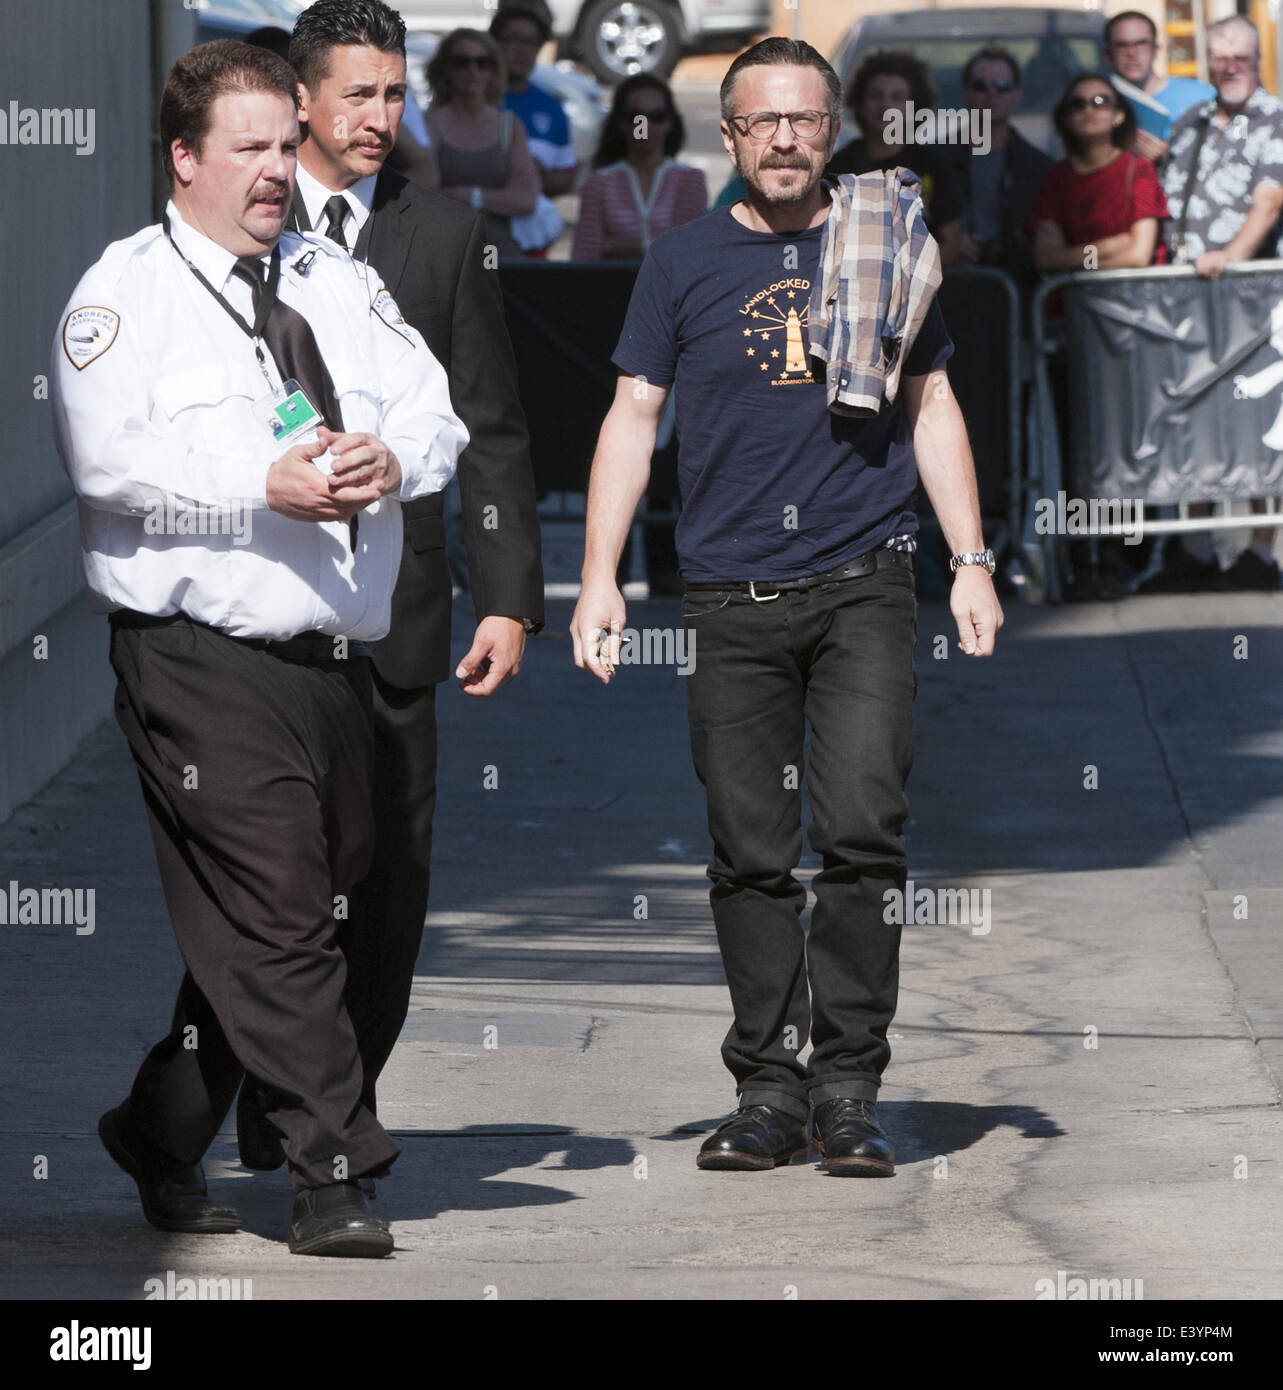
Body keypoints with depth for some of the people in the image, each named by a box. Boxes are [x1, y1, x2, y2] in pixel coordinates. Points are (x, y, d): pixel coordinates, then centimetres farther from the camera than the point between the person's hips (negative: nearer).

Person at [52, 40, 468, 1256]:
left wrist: (389, 458, -10)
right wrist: (267, 490, -21)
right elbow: (109, 458, -13)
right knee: (275, 918, -11)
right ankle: (333, 1178, -11)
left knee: (252, 927, 11)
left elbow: (435, 415, 13)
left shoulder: (339, 284, 18)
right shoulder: (127, 291, -1)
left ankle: (160, 1135, 27)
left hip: (335, 655, 6)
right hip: (202, 656, -6)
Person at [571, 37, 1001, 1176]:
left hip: (864, 580, -1)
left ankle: (850, 1089, -4)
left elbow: (932, 406, 15)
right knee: (750, 855, 1)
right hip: (731, 597, 1)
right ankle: (769, 1091, 9)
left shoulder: (886, 245, 10)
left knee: (861, 828, -12)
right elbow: (633, 417, 8)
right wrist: (601, 574, -1)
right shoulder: (684, 262, 7)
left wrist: (972, 560, 8)